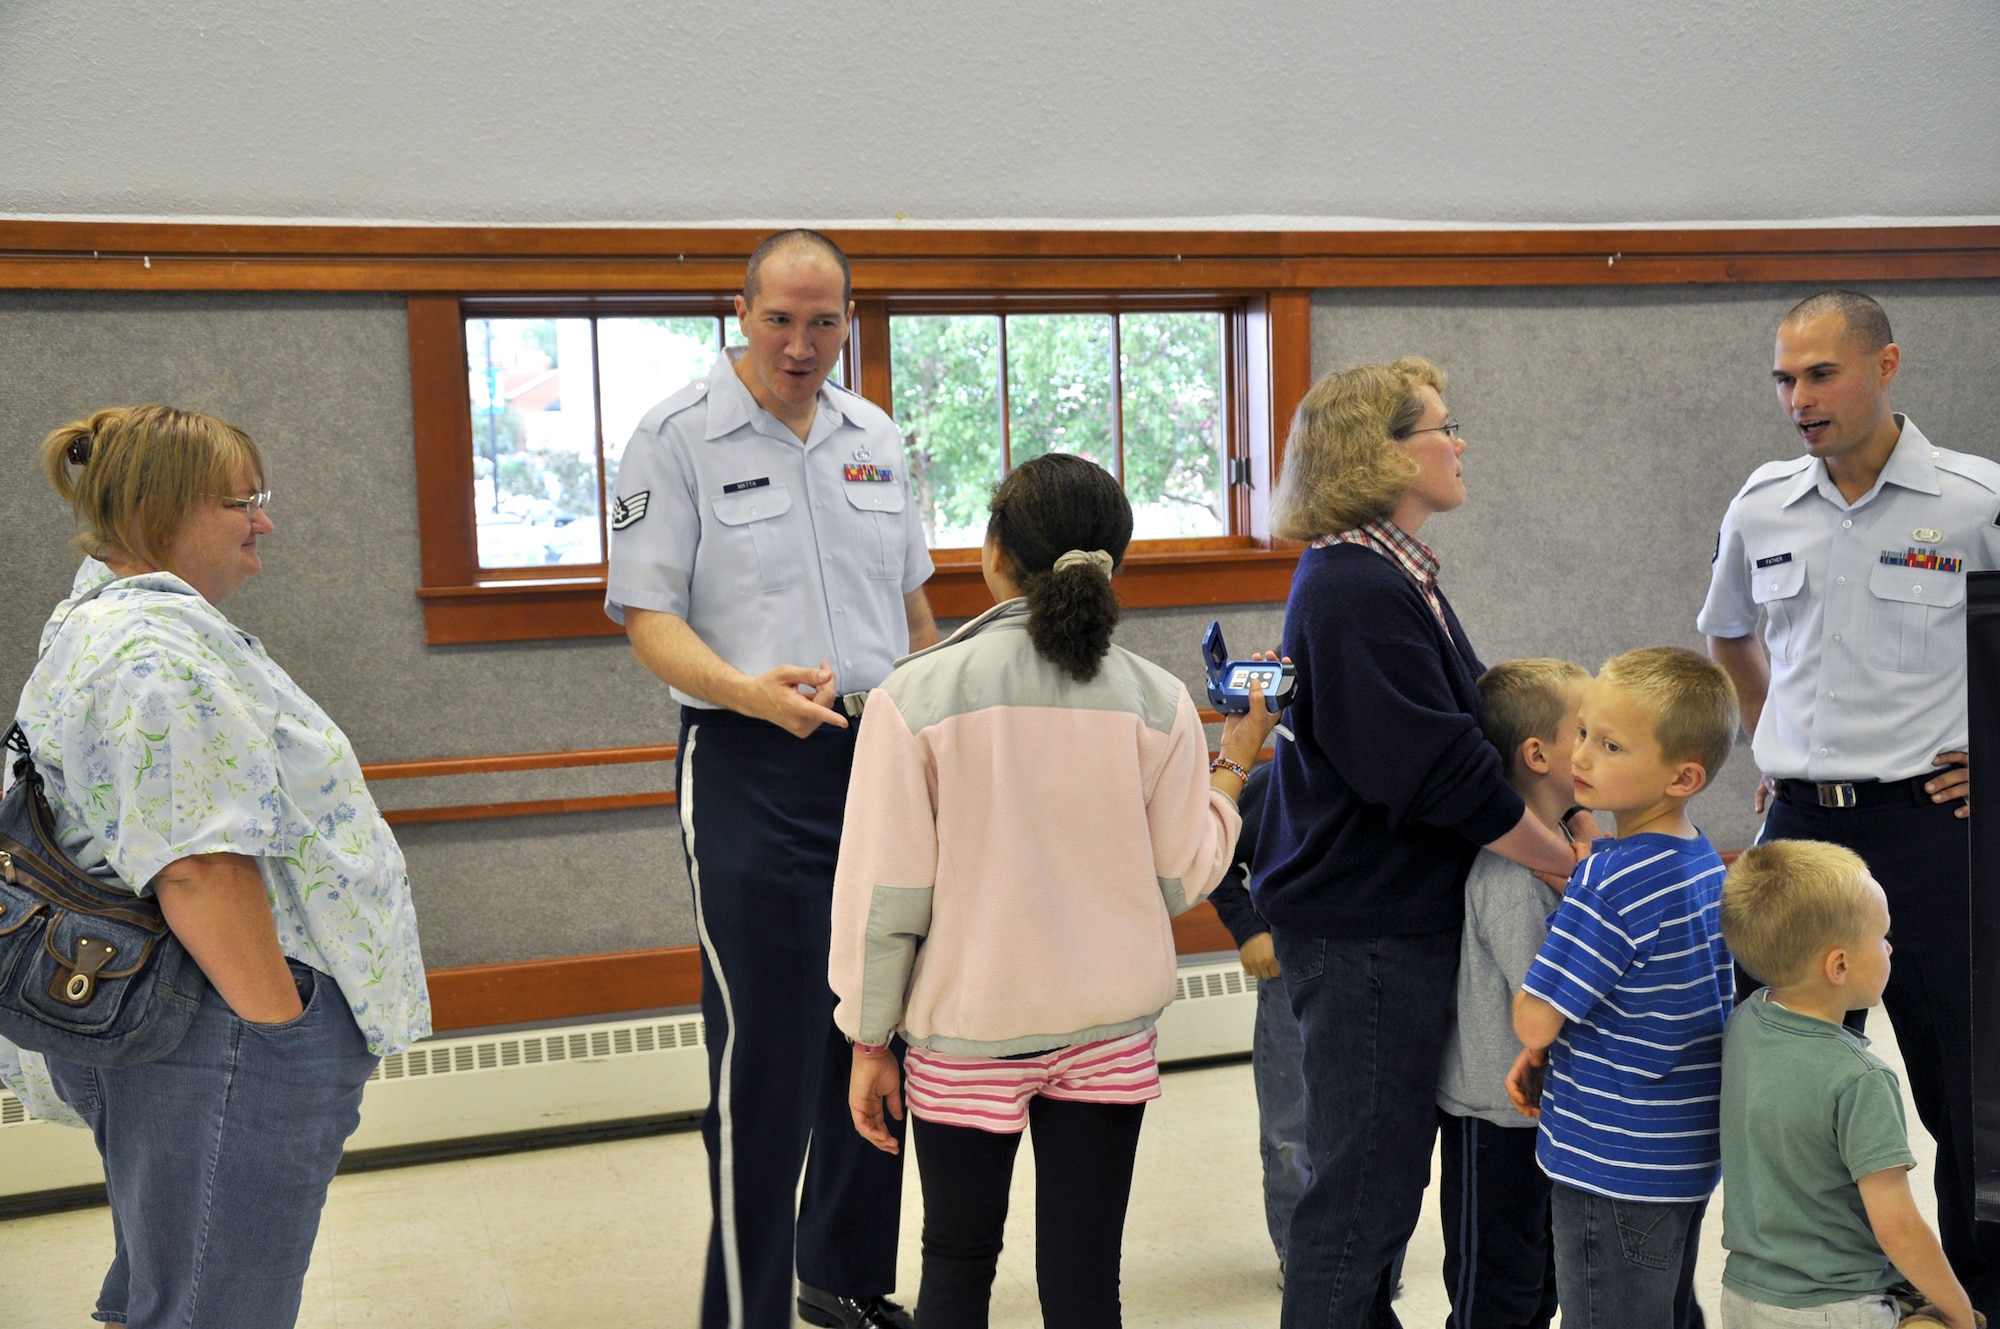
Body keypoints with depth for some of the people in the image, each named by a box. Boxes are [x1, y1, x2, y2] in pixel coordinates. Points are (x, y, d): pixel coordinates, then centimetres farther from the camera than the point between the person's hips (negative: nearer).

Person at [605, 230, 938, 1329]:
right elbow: (648, 616, -9)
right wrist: (750, 692, -25)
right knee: (764, 1051, -5)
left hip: (883, 757, 6)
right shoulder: (676, 436, -3)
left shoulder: (876, 439, 13)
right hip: (752, 772, -5)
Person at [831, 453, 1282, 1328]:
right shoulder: (1156, 702, -7)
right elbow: (1182, 879, 0)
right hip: (1109, 1028, 2)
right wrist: (1234, 766, 14)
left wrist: (870, 1041, 1)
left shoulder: (915, 697, -13)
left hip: (968, 1029, -1)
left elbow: (885, 895, -11)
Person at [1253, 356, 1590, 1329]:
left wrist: (1556, 827, 10)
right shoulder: (1355, 593, -21)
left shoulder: (1389, 574, 13)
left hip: (1401, 913, 10)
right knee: (1367, 1174, 1)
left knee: (1385, 1163, 21)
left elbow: (1452, 731, 18)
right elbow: (1440, 773, -23)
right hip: (1363, 927, -10)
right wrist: (1568, 863, -14)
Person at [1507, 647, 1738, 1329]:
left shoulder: (1612, 881, -25)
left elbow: (1533, 1018, -21)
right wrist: (1546, 1052, 5)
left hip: (1613, 1165, -9)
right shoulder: (1703, 860, 4)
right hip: (1687, 1156, 9)